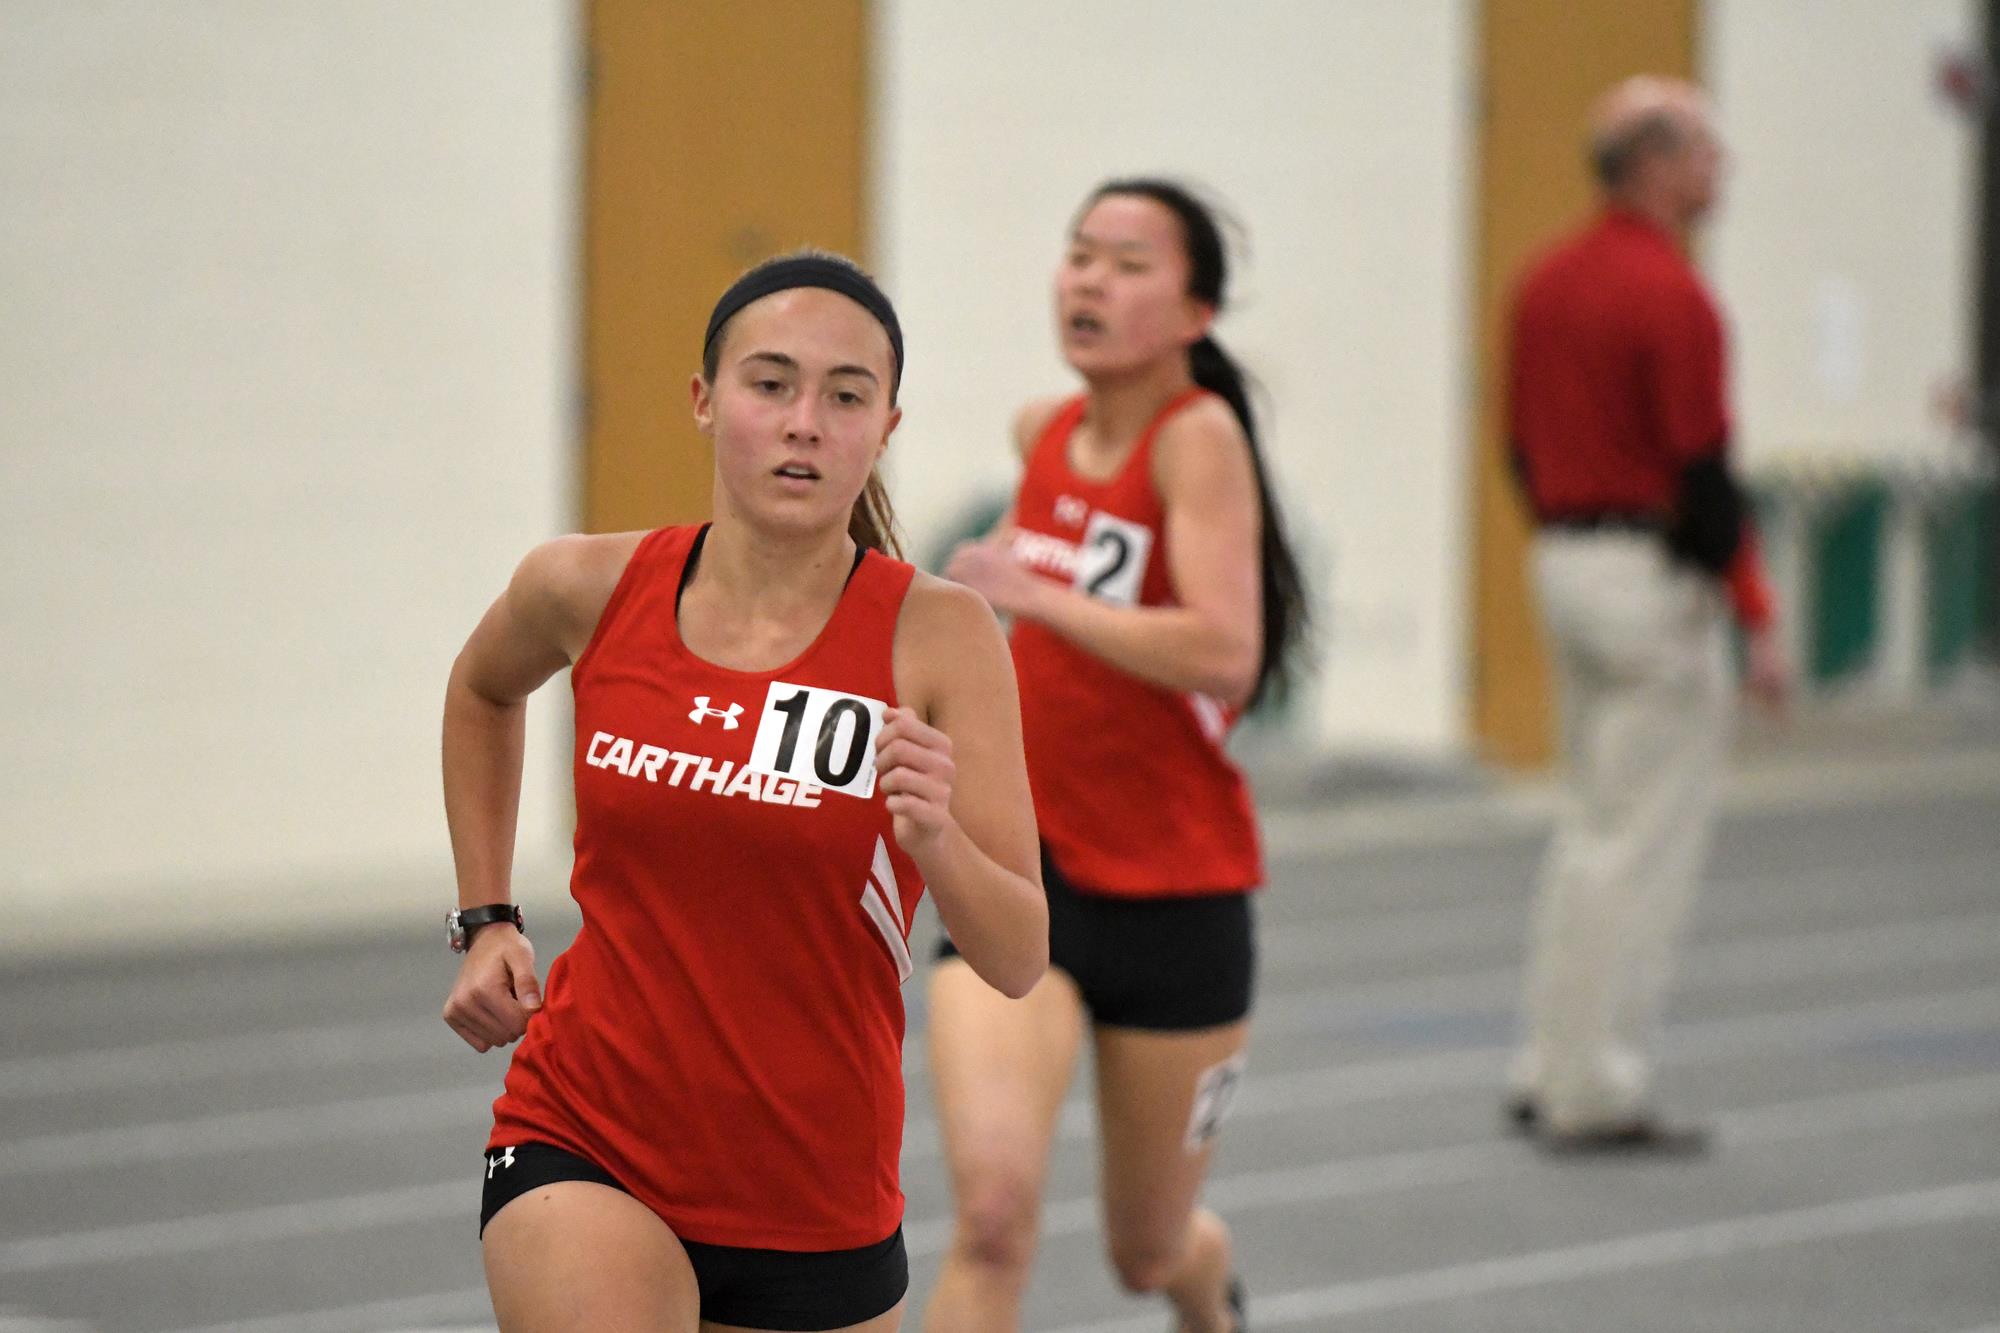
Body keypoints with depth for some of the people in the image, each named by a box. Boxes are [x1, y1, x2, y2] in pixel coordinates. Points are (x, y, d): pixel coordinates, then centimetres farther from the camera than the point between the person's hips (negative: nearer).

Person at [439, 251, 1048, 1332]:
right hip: (581, 1148, -1)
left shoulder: (938, 634, -11)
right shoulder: (591, 591, -5)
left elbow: (1018, 960, -13)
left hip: (819, 1194, 1)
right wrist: (485, 921, 14)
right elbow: (482, 689, 21)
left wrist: (937, 841, -33)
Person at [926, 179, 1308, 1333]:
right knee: (993, 1211, -20)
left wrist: (1036, 594, -30)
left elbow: (1224, 651, -28)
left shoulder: (1200, 435, -14)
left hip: (1175, 895, -3)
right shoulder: (1045, 433, 4)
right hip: (1022, 873, 3)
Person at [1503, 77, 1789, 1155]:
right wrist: (1756, 619, -15)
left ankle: (1548, 1073, 19)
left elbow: (1522, 445, 15)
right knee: (1643, 843, -3)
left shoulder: (1548, 283, 10)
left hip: (1564, 563, 9)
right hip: (1657, 580, -9)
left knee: (1592, 827, 17)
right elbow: (1702, 473, -19)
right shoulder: (1670, 298, -17)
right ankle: (1594, 1093, -1)